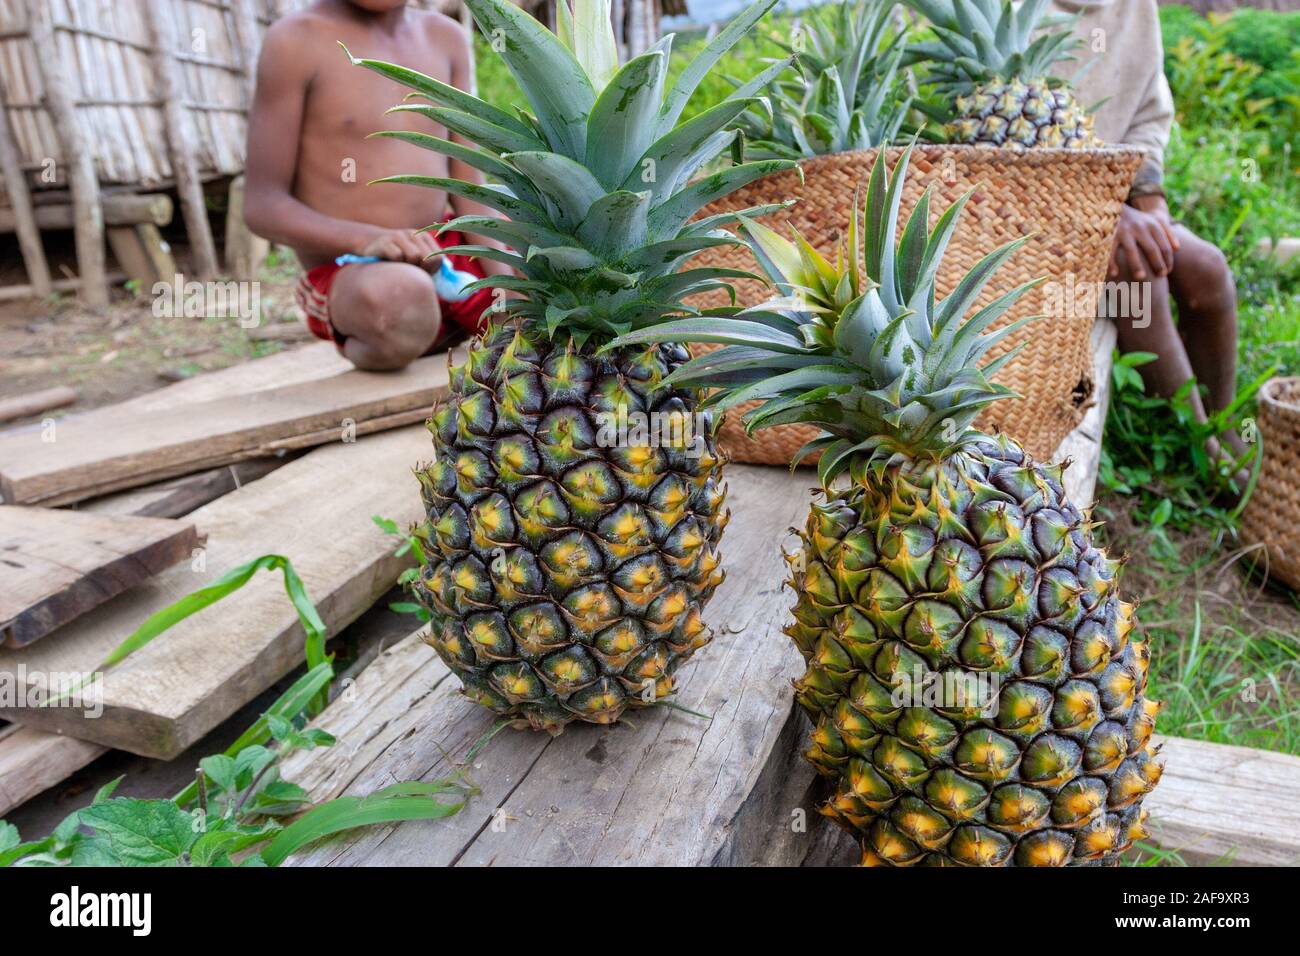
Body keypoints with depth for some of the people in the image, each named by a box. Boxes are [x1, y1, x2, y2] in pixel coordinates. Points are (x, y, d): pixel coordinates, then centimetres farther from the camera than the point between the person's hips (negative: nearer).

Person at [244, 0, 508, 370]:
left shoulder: (445, 37, 9)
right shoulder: (297, 40, -7)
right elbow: (262, 205, -10)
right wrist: (369, 240, -27)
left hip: (449, 253, 6)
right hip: (347, 271, -6)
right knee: (400, 295, -40)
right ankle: (359, 346, -3)